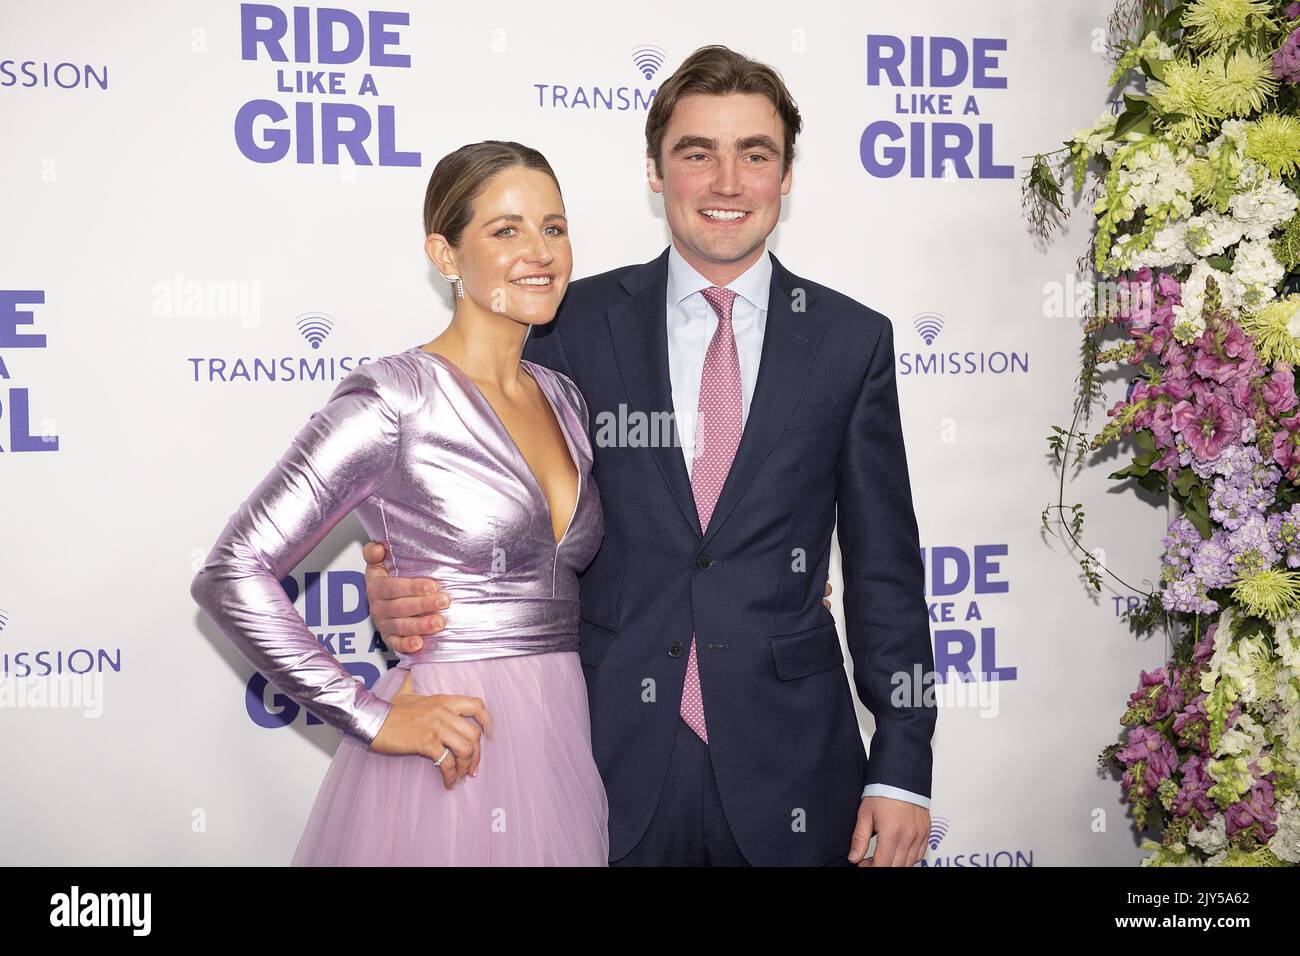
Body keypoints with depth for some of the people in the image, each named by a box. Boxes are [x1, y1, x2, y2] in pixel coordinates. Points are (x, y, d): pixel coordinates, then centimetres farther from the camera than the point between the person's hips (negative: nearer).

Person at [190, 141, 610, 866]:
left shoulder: (565, 399, 9)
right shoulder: (396, 398, -12)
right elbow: (232, 574, -16)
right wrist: (373, 718, -15)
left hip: (566, 748, 7)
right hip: (449, 764, -6)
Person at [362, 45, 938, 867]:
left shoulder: (852, 340, 1)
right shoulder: (576, 324, 0)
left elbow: (885, 568, 2)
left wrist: (903, 768, -1)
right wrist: (408, 593, -17)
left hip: (789, 765, 1)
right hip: (614, 757, 0)